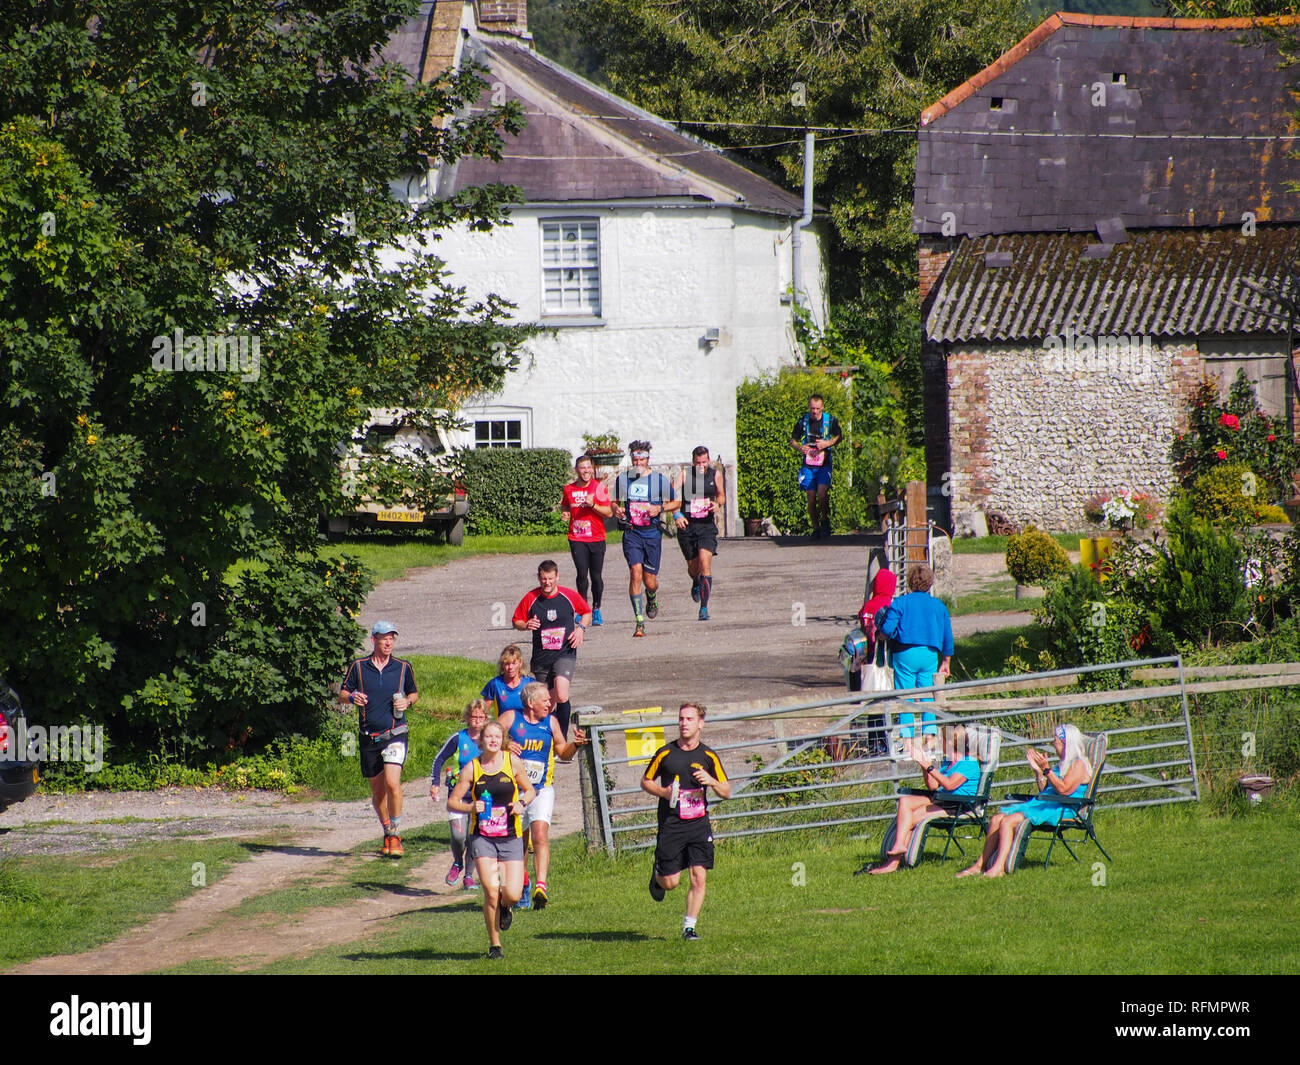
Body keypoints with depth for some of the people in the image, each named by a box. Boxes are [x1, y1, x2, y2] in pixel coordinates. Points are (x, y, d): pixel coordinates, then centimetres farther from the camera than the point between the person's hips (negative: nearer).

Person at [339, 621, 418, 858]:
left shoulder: (403, 668, 5)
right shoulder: (358, 667, 4)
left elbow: (414, 693, 18)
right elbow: (342, 694, 9)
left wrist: (408, 701, -4)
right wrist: (351, 697, -13)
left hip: (395, 734, -2)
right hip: (369, 737, 2)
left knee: (392, 783, -19)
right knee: (377, 789, 9)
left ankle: (396, 837, -10)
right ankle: (388, 834, 28)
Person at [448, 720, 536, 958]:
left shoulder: (512, 763, 0)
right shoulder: (472, 768, -1)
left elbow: (530, 791, 13)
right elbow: (452, 802, 3)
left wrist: (521, 803, -9)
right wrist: (471, 807, -17)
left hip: (511, 837, 1)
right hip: (482, 837, -1)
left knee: (513, 894, -9)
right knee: (491, 891, -12)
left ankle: (504, 906, 30)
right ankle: (494, 944, 7)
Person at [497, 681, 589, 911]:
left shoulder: (550, 722, 6)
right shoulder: (510, 718, -3)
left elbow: (562, 752, 16)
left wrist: (575, 745, -4)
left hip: (542, 789, 0)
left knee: (540, 834, -20)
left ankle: (541, 887, -29)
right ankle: (521, 880, 38)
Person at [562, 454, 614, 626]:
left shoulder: (599, 488, -2)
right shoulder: (569, 489, 7)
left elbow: (609, 513, -4)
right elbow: (565, 506, 26)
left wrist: (593, 505, -19)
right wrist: (564, 513, 4)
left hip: (597, 539, -1)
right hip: (577, 539, 1)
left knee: (596, 576, 1)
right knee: (582, 573, -12)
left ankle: (596, 609, 17)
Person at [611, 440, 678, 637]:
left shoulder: (660, 480, 1)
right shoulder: (622, 479, 6)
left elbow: (676, 502, 10)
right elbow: (615, 502, 20)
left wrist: (660, 508, -9)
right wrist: (616, 510, -4)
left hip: (652, 533, 0)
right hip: (631, 533, 0)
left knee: (650, 582, 4)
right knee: (635, 574, -17)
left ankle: (652, 598, 43)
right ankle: (639, 622, -15)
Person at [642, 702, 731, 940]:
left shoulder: (708, 757, 4)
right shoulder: (665, 753, -1)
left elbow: (726, 792, 8)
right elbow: (645, 782, 9)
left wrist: (711, 782, -13)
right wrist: (664, 792, -11)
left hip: (699, 825, 1)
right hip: (670, 826, -1)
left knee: (699, 877, -8)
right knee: (670, 882, -1)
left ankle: (689, 927, 2)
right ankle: (657, 874, 35)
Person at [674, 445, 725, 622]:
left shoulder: (714, 475, 4)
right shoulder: (685, 475, -4)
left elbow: (721, 495, 19)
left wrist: (718, 504, -3)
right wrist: (677, 515, -27)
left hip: (707, 526, 0)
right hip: (687, 526, 0)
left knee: (705, 562, -18)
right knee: (693, 566, 10)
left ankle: (704, 607, -16)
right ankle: (696, 585, 49)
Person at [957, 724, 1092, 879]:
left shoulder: (1079, 765, -3)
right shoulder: (1061, 764, 26)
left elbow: (1064, 789, -17)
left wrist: (1046, 770, -18)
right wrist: (1037, 769, 14)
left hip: (1061, 809, -9)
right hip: (1041, 803, 9)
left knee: (1008, 821, -26)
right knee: (997, 818, -7)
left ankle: (998, 868, -33)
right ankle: (981, 865, -11)